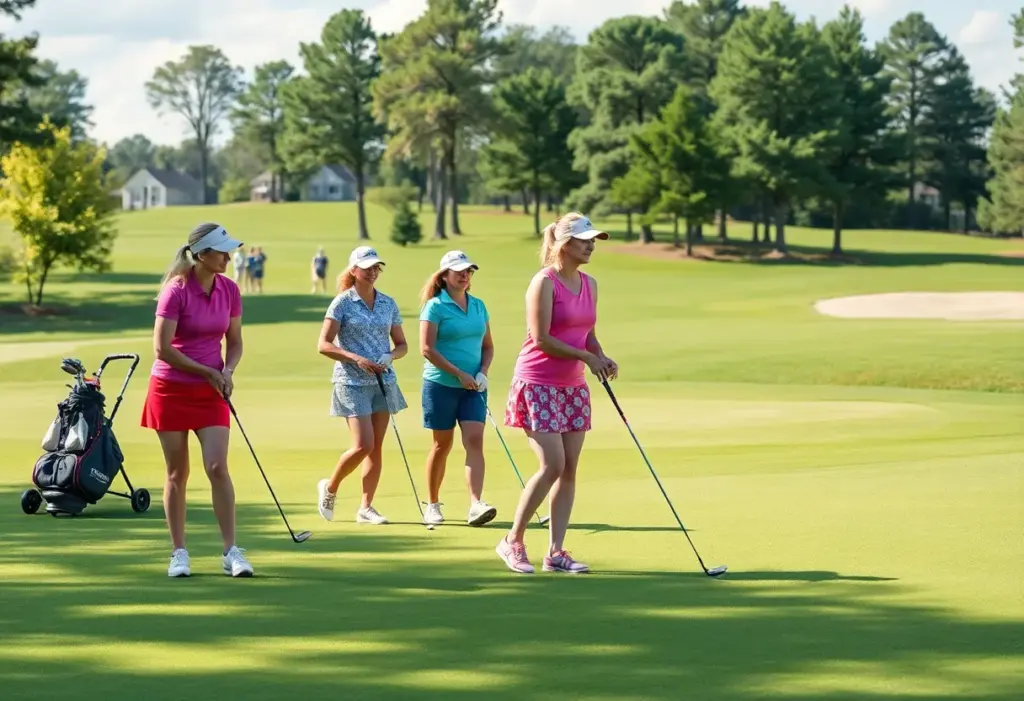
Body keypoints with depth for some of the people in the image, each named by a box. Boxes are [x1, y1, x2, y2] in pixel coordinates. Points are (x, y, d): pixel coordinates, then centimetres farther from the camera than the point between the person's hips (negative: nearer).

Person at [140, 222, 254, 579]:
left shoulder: (229, 289, 1)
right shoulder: (176, 290, -14)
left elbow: (234, 341, 11)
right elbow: (162, 349, -16)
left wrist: (227, 372, -8)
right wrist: (208, 372, -11)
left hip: (210, 392, 3)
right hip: (171, 389, -3)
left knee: (218, 467, -9)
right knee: (177, 474, 3)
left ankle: (231, 552, -7)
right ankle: (179, 553, 11)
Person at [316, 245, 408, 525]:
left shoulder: (388, 304, 8)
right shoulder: (342, 303, -5)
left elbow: (402, 344, 14)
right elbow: (323, 345, -9)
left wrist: (390, 356, -8)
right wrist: (356, 359, -19)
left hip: (383, 381, 5)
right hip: (352, 383, -5)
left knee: (376, 447, 4)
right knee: (363, 445, -13)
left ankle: (366, 507, 11)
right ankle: (329, 488, 11)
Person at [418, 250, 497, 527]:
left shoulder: (478, 306, 10)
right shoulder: (435, 306, -6)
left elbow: (488, 346, 16)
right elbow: (427, 349, -13)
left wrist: (482, 372, -3)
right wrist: (459, 374, -16)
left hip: (473, 387, 4)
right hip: (441, 384, -4)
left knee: (474, 440, -11)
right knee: (442, 444, 4)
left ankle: (475, 504, -20)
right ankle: (432, 505, 18)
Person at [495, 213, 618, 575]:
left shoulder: (589, 284, 11)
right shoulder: (544, 282, -12)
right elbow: (541, 339, -17)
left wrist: (602, 358, -3)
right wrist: (585, 357, -13)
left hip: (573, 386, 8)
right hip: (538, 384, -8)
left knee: (570, 469, 2)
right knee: (552, 465, -14)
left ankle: (556, 552, 6)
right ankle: (512, 542, -1)